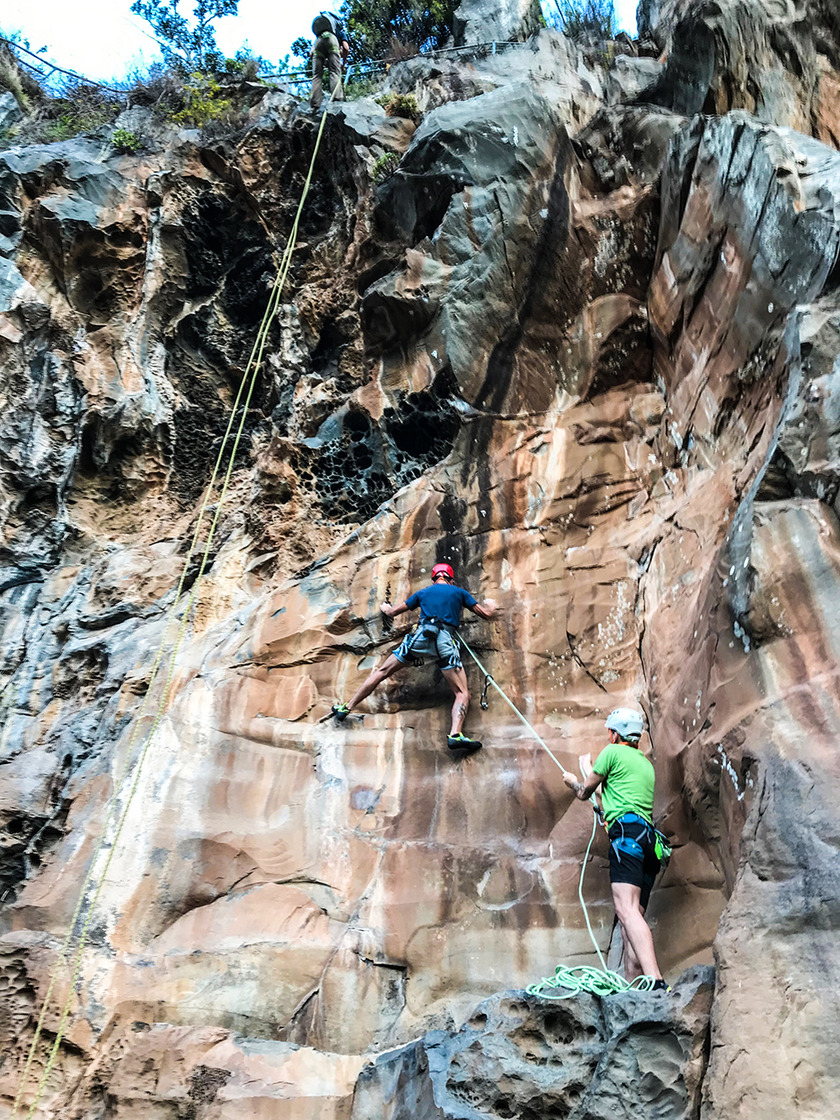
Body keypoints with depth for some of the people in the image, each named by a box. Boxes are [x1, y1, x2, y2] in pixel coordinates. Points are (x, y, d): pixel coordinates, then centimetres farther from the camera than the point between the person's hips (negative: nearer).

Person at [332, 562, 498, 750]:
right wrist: (489, 606, 49)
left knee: (381, 672, 14)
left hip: (421, 635, 2)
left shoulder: (423, 592, 26)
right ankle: (455, 734, -29)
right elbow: (486, 613, 25)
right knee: (462, 693, -3)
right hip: (446, 640, -1)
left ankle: (347, 708, 14)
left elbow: (393, 612, 31)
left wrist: (385, 608, 54)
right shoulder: (459, 592, 23)